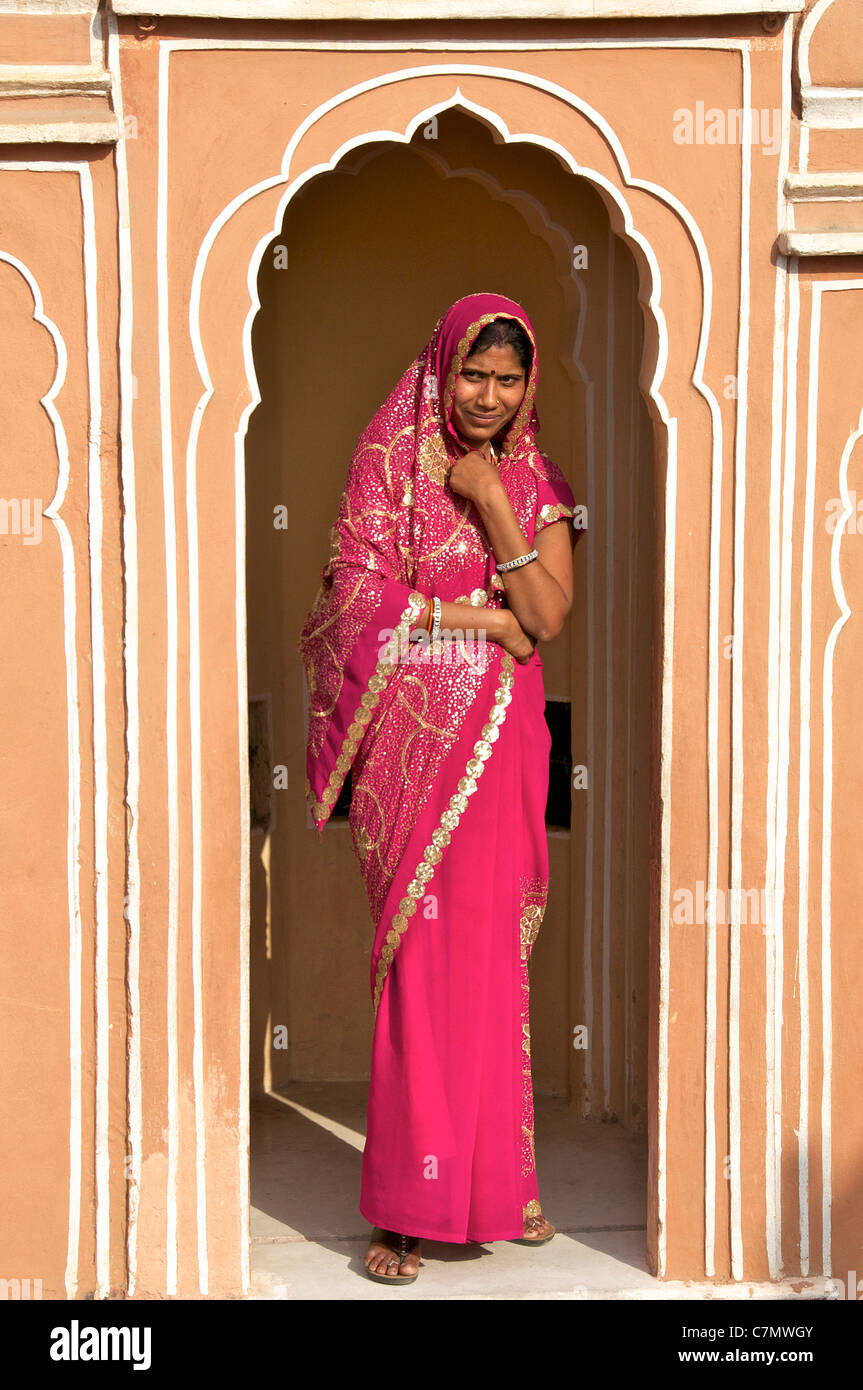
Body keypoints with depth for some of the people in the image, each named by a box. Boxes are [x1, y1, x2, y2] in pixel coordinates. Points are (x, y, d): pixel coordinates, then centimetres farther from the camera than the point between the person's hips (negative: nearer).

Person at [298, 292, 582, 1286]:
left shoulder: (538, 484, 11)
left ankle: (488, 1180, 20)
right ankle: (406, 1208, 4)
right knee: (422, 953, -4)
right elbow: (361, 600, -8)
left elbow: (549, 617, -2)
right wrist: (491, 618, -7)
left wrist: (492, 504, -9)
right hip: (414, 738, -3)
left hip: (500, 742, 3)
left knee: (491, 955, 6)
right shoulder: (389, 463, 2)